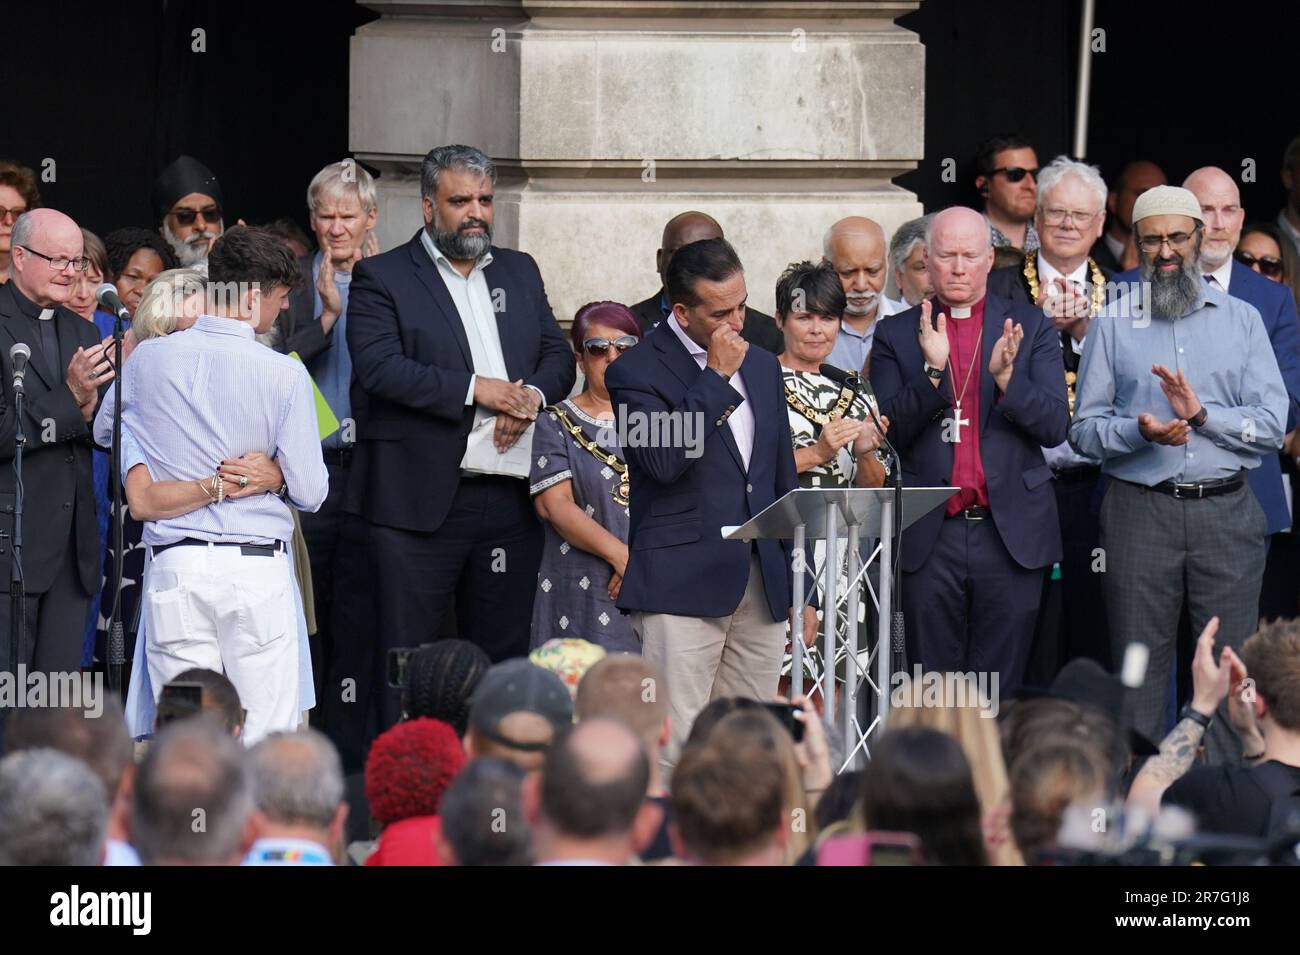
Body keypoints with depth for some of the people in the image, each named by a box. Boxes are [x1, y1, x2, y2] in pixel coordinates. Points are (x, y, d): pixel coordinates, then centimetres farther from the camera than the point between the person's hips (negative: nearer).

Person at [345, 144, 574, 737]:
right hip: (419, 502, -5)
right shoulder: (382, 279, 0)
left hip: (510, 502, 5)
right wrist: (475, 389, -17)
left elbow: (558, 355, 15)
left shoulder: (519, 272, 18)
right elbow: (379, 368, -14)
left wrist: (532, 395, -7)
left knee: (503, 656, 8)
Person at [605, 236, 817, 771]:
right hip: (682, 584, -6)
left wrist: (800, 588, 20)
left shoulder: (762, 367, 17)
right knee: (673, 748, -11)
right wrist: (716, 378, -13)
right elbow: (663, 461, -20)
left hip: (761, 585, 6)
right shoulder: (637, 372, -3)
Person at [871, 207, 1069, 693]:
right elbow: (889, 432, -2)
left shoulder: (1031, 328, 7)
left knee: (1000, 688, 1)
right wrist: (932, 369, -17)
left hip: (1010, 533, 0)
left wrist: (1006, 375, -18)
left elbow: (1054, 426, -1)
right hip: (931, 537, 0)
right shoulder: (897, 334, 7)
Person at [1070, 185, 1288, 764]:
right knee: (1140, 667, -1)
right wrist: (1140, 431, -14)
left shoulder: (1241, 319, 11)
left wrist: (1203, 413, -11)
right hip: (1140, 513, 0)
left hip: (1226, 513, 0)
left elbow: (1273, 425, 3)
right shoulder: (1112, 324, 10)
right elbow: (1085, 429, 5)